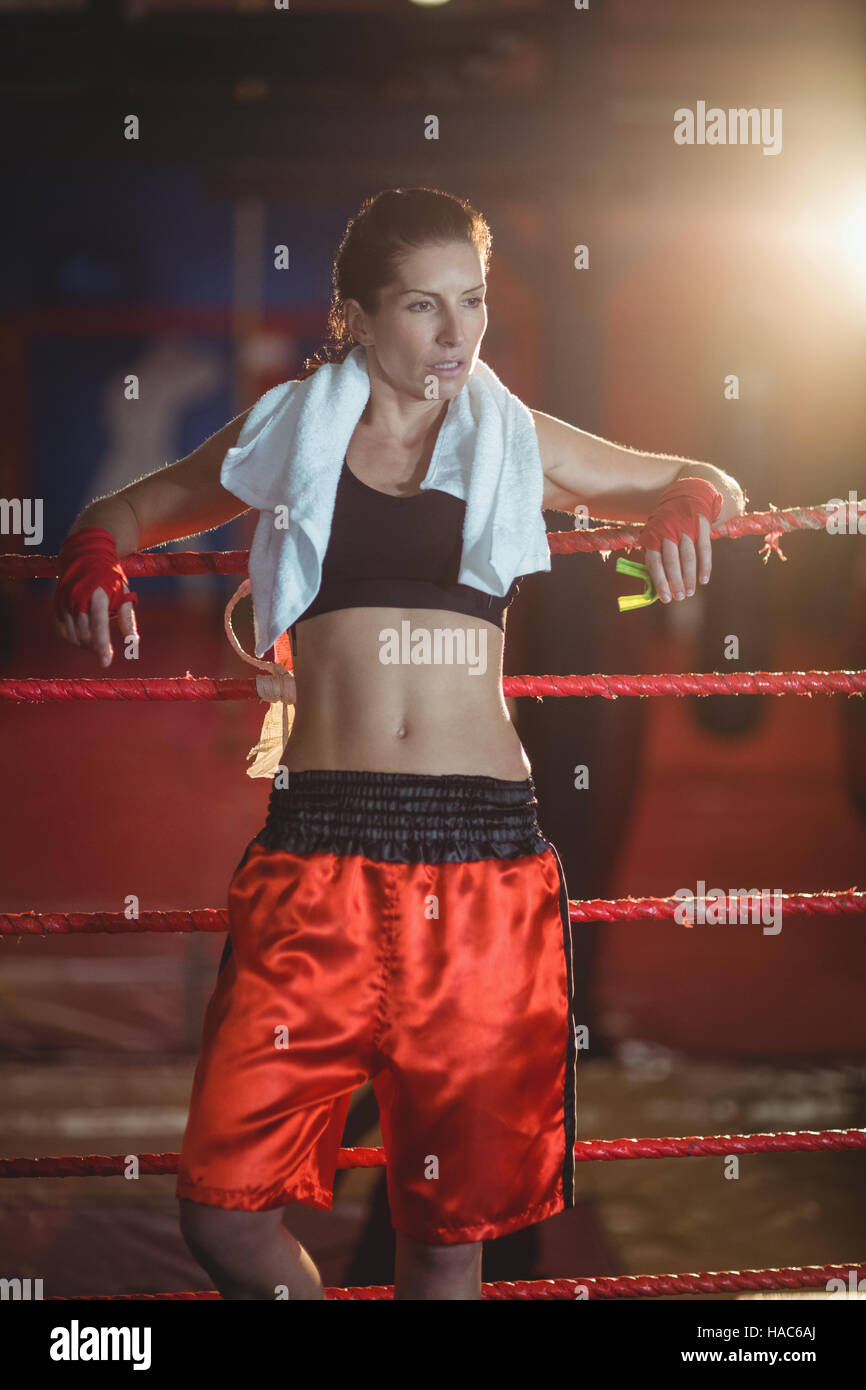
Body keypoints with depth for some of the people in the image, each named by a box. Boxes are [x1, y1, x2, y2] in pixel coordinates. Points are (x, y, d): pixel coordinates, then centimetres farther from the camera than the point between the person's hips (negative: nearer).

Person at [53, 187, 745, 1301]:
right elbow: (137, 508, 22)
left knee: (452, 1223, 6)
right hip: (319, 843, -1)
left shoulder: (510, 443, 12)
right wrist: (94, 554, -1)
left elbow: (703, 487, 24)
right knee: (226, 1215, -9)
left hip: (483, 846, 1)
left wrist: (687, 505, 0)